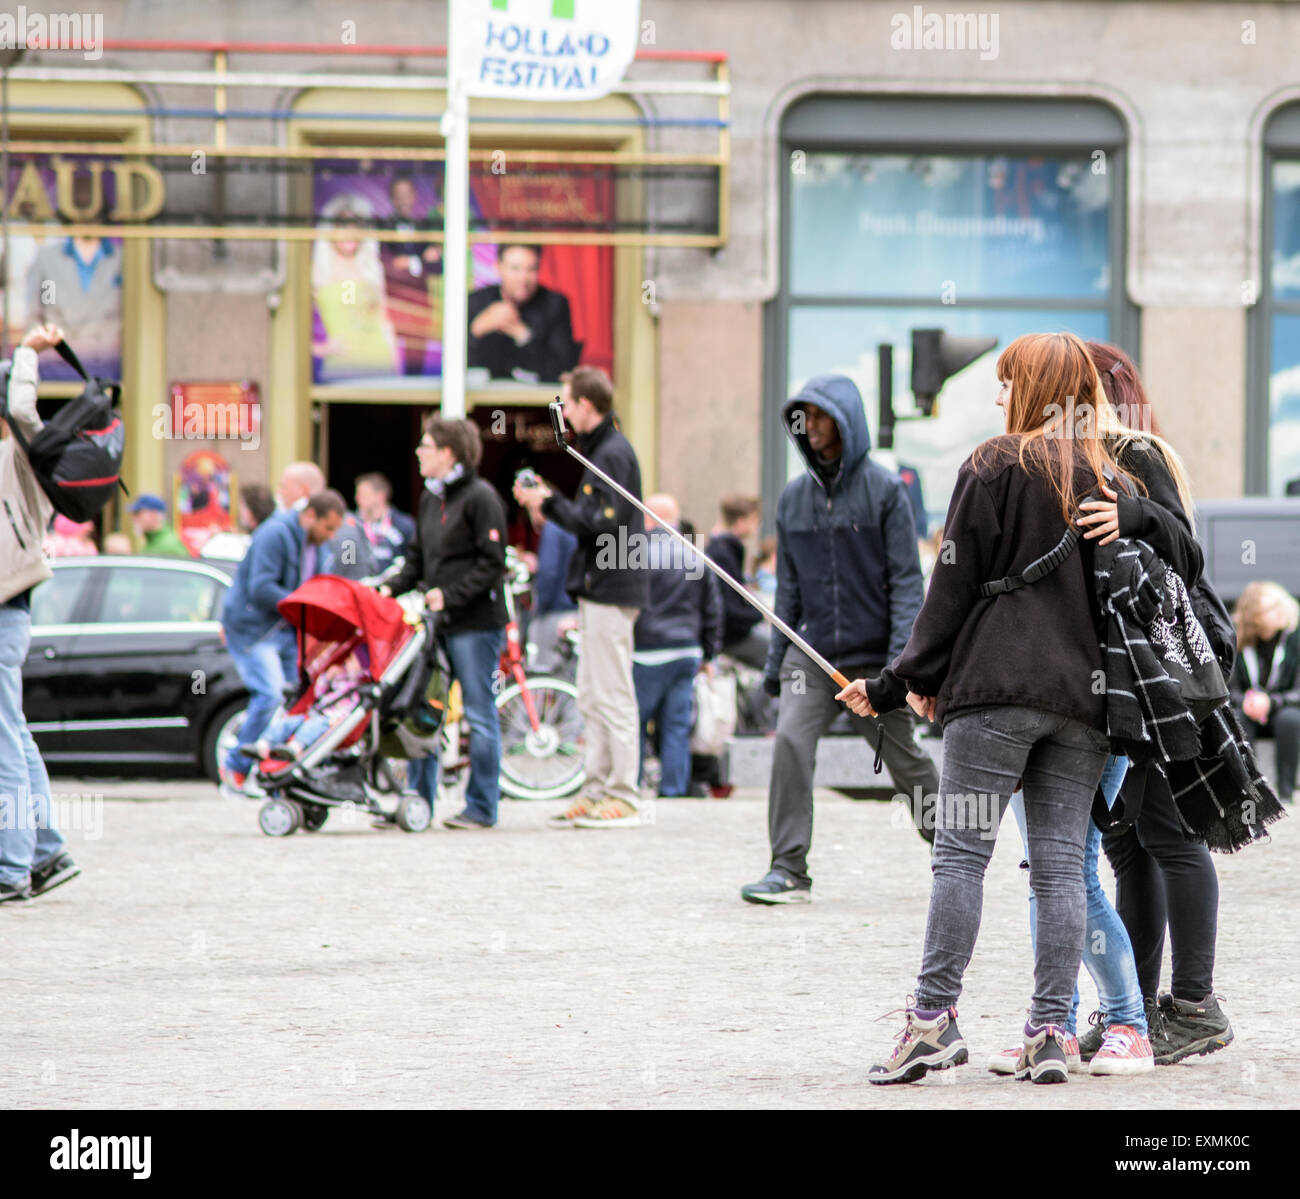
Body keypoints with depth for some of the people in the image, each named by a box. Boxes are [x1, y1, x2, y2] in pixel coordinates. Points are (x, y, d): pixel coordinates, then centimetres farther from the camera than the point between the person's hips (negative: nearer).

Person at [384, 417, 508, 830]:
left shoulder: (481, 497, -8)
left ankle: (481, 808, 3)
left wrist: (451, 595, -19)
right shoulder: (430, 498, 16)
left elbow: (492, 563, -13)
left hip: (475, 623, -8)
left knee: (479, 715, -2)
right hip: (437, 624, 8)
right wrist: (392, 589, 6)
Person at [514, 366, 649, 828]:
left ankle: (624, 797, -5)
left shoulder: (614, 453, -14)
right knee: (592, 698, 12)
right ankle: (597, 792, 16)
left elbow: (602, 524, -21)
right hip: (599, 588, 10)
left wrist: (552, 504, -11)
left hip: (611, 589, -10)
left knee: (613, 697, -8)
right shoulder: (601, 449, 16)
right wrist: (546, 500, 9)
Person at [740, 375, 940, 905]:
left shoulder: (884, 490, -4)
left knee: (905, 758, 9)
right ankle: (789, 870, -14)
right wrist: (775, 660, 10)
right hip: (811, 652, 3)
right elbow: (789, 585, 14)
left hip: (873, 653, -3)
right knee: (790, 742, -17)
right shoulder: (794, 497, 9)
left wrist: (901, 654, -15)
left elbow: (906, 579, -6)